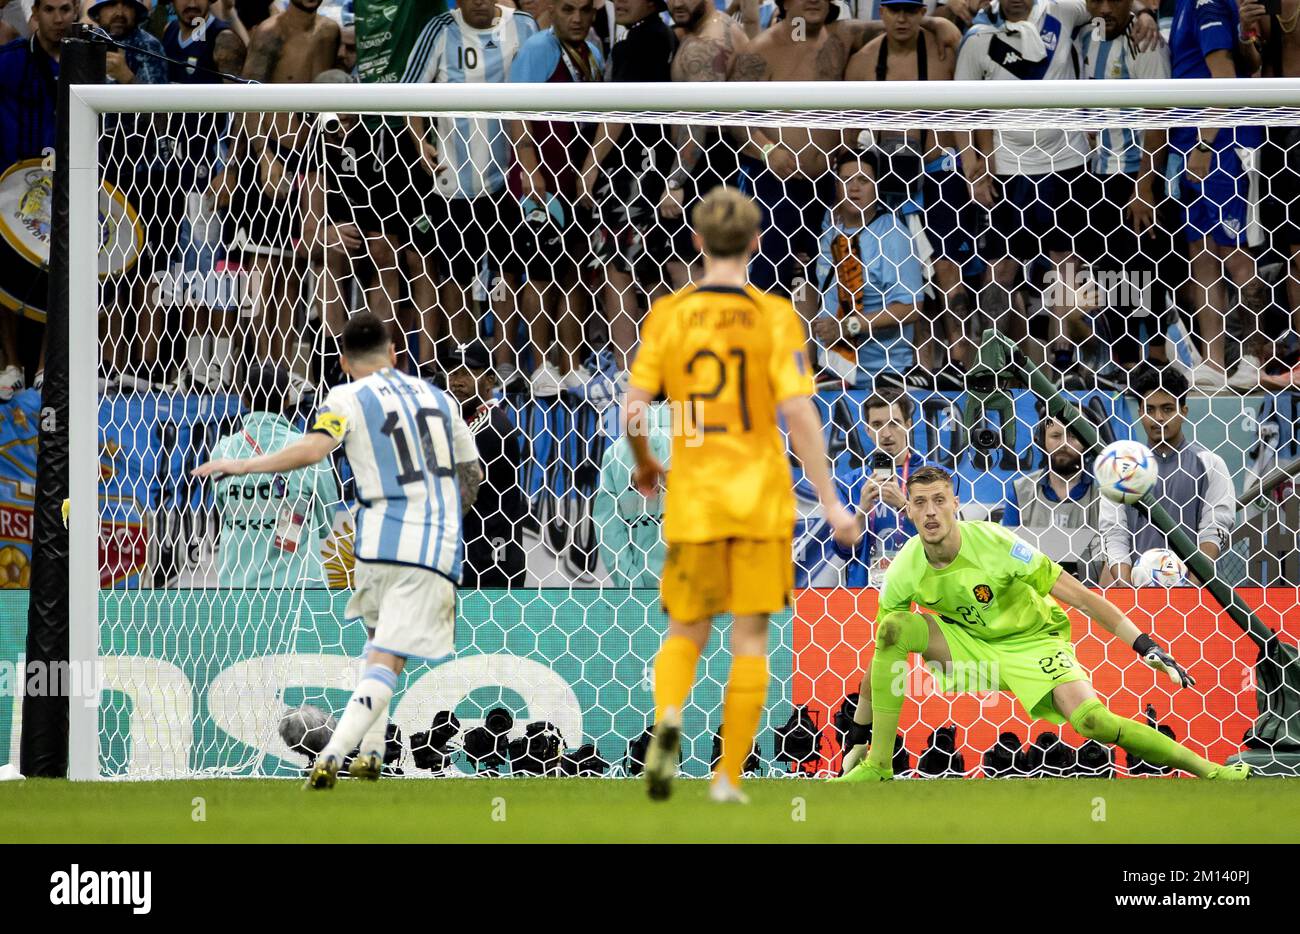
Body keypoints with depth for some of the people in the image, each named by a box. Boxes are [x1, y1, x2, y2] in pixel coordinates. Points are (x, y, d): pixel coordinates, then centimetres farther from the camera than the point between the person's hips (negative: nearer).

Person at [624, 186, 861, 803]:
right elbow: (798, 413, -12)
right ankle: (728, 777, 5)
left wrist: (644, 466, 18)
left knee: (686, 632, 13)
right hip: (761, 498, -1)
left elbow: (634, 412, -2)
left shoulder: (668, 314, 0)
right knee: (749, 638, 7)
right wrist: (829, 500, -7)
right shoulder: (775, 317, -4)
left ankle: (668, 716, -17)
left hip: (692, 499, 1)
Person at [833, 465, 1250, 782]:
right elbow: (878, 654, -2)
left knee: (1091, 719, -28)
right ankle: (877, 767, -17)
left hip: (1033, 640, -4)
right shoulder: (904, 572, -14)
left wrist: (1146, 646, -29)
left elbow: (1080, 597, -24)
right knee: (893, 628, -22)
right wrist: (857, 735, -1)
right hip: (968, 643, 4)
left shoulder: (993, 543, -25)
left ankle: (1209, 771, -15)